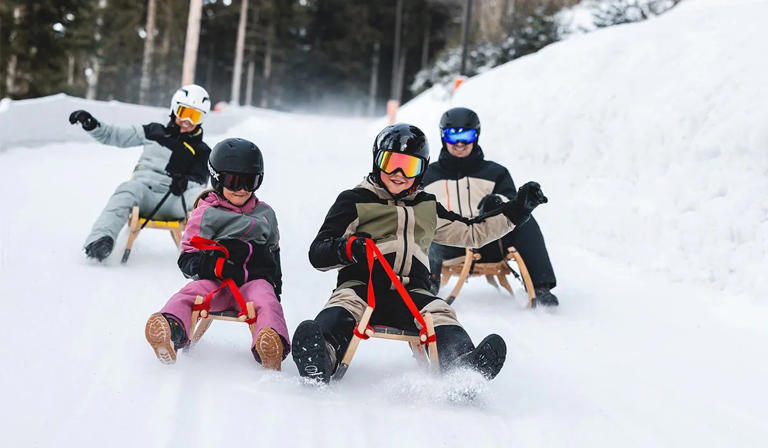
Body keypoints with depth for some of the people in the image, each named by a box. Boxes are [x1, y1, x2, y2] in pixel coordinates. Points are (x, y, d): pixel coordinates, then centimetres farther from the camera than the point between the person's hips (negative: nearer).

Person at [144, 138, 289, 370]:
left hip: (254, 280, 1)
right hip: (215, 282, -1)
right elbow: (187, 258, 4)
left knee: (266, 300, -33)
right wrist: (214, 266, -17)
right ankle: (171, 329, -61)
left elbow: (273, 250, 35)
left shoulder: (264, 214, 22)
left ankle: (272, 344, -61)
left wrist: (275, 284, 22)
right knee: (188, 294, -31)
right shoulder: (205, 214, 10)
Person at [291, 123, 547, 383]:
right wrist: (346, 249, -19)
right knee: (345, 304, -36)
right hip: (362, 285, -3)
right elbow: (317, 254, 4)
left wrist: (517, 210, 30)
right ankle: (318, 363, -65)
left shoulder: (427, 208, 27)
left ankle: (463, 367, -56)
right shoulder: (355, 201, 12)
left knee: (440, 313, -28)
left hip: (411, 293, 3)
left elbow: (471, 232, 36)